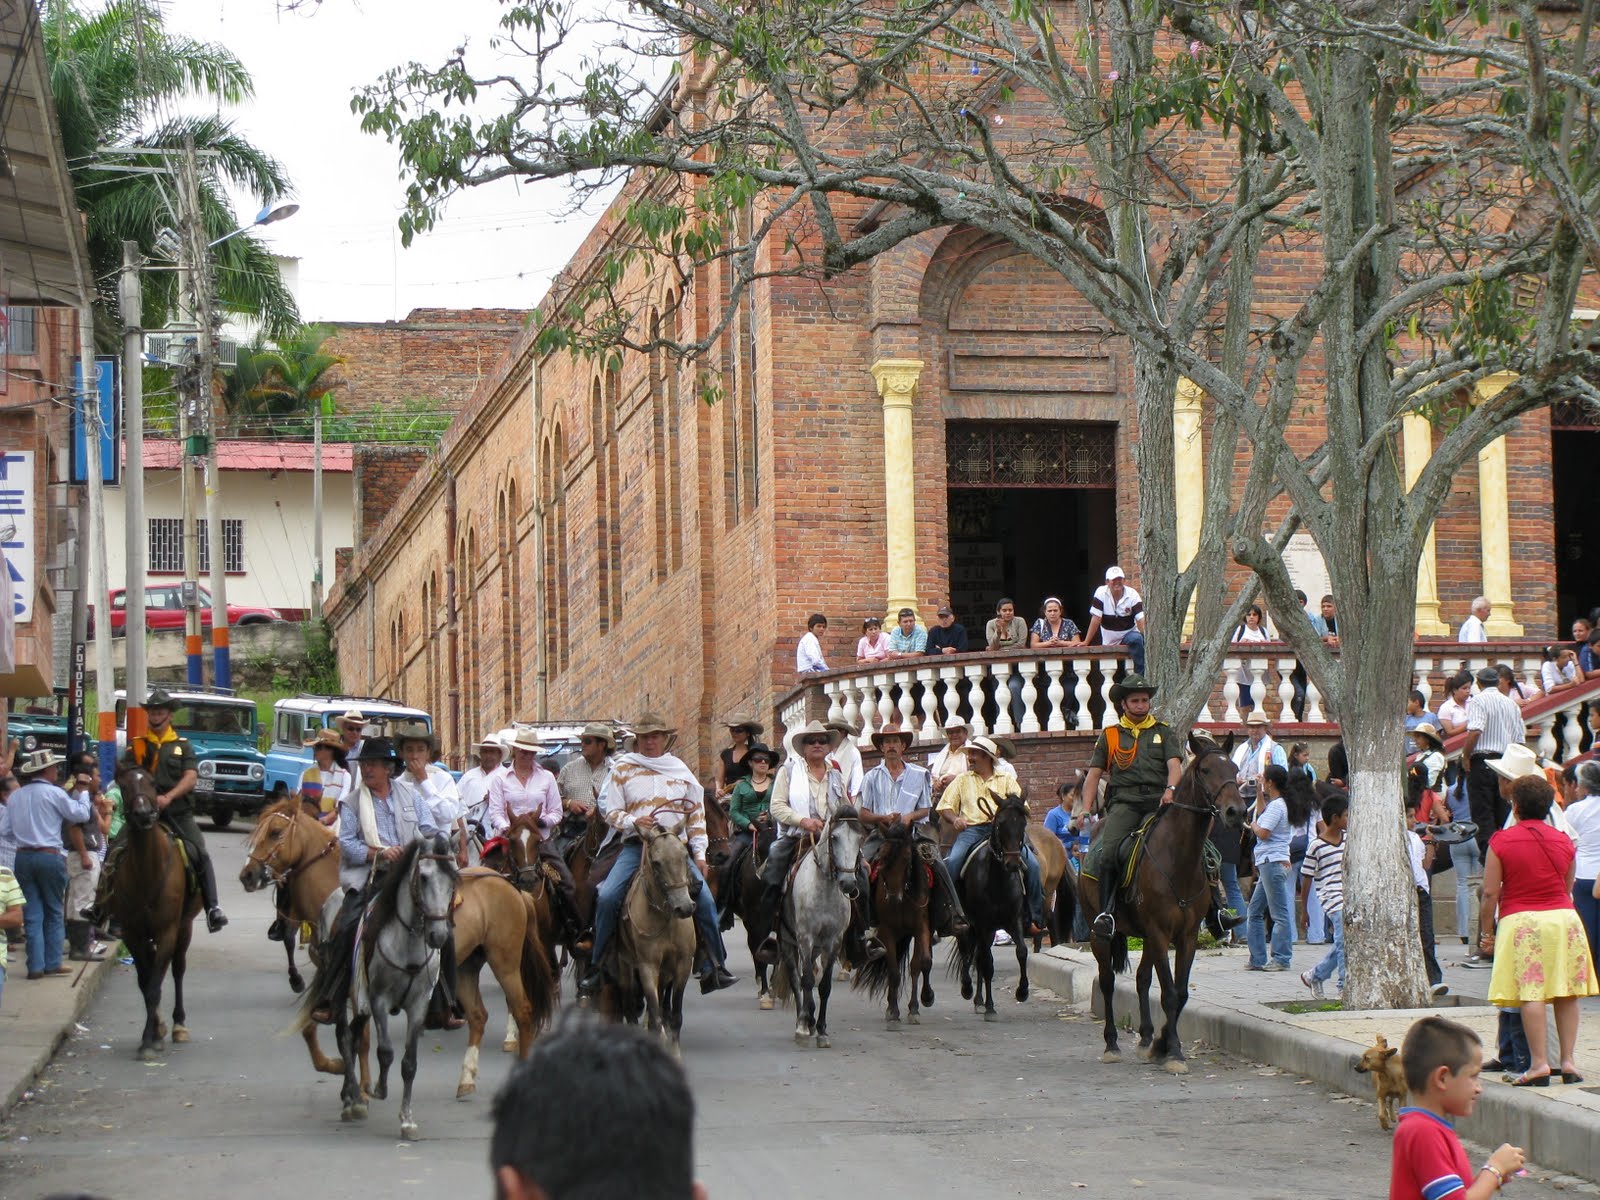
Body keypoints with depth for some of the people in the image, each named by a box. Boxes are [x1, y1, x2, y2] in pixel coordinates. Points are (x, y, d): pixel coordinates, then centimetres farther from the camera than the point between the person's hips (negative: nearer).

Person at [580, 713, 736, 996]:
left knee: (705, 899, -15)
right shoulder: (622, 769, 8)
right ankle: (597, 967, -10)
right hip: (635, 845, -1)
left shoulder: (681, 771, 13)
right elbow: (612, 812, 4)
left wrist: (699, 854, 6)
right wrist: (634, 822, -16)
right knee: (607, 896, -21)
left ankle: (715, 968, -4)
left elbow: (696, 816, 15)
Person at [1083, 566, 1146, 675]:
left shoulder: (1132, 595, -11)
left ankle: (1140, 675, -31)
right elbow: (1096, 619, -12)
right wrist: (1085, 642, -16)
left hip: (1129, 634, -1)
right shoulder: (1101, 593, -11)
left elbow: (1141, 620, -17)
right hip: (1109, 641, 1)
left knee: (1137, 639, -34)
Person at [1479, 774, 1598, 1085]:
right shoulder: (1564, 843, 8)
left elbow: (1490, 893, -4)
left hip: (1521, 920, -4)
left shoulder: (1501, 841, -4)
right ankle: (1568, 1061, 6)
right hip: (1564, 918, 4)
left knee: (1531, 993, -7)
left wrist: (1487, 933, 5)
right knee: (1566, 994, 7)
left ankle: (1539, 1063, -13)